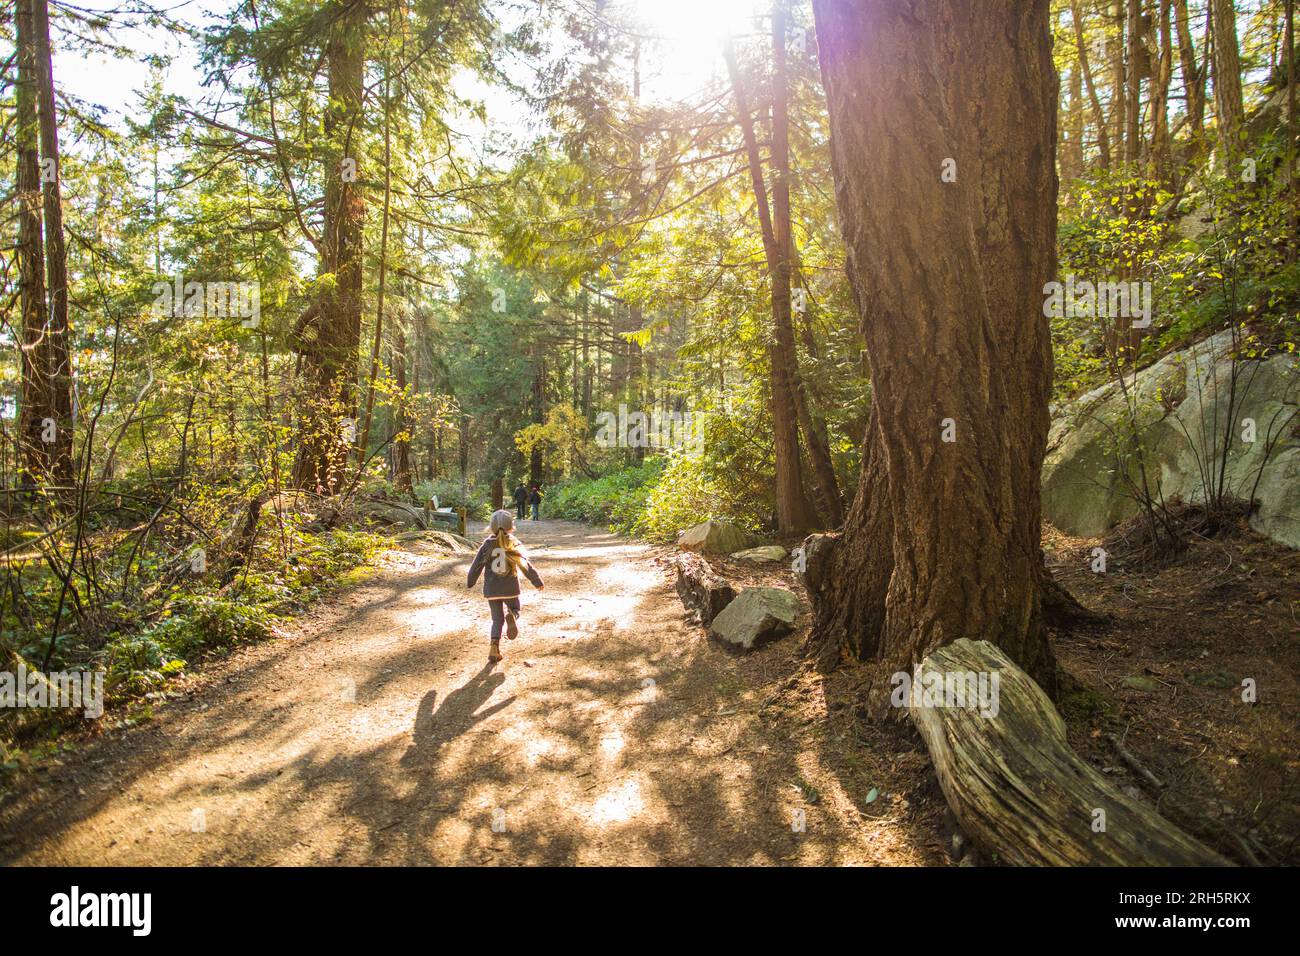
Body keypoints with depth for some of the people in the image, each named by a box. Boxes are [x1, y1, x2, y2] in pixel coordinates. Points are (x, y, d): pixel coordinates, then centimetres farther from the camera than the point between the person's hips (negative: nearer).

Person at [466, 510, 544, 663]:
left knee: (497, 619, 12)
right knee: (514, 609, 21)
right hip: (510, 588, -1)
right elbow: (526, 565, -1)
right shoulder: (514, 544, -4)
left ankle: (494, 647, -7)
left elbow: (477, 565, 1)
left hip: (491, 590, 1)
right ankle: (512, 616, -17)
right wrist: (537, 581, 10)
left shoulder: (487, 544, -3)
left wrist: (470, 582, 17)